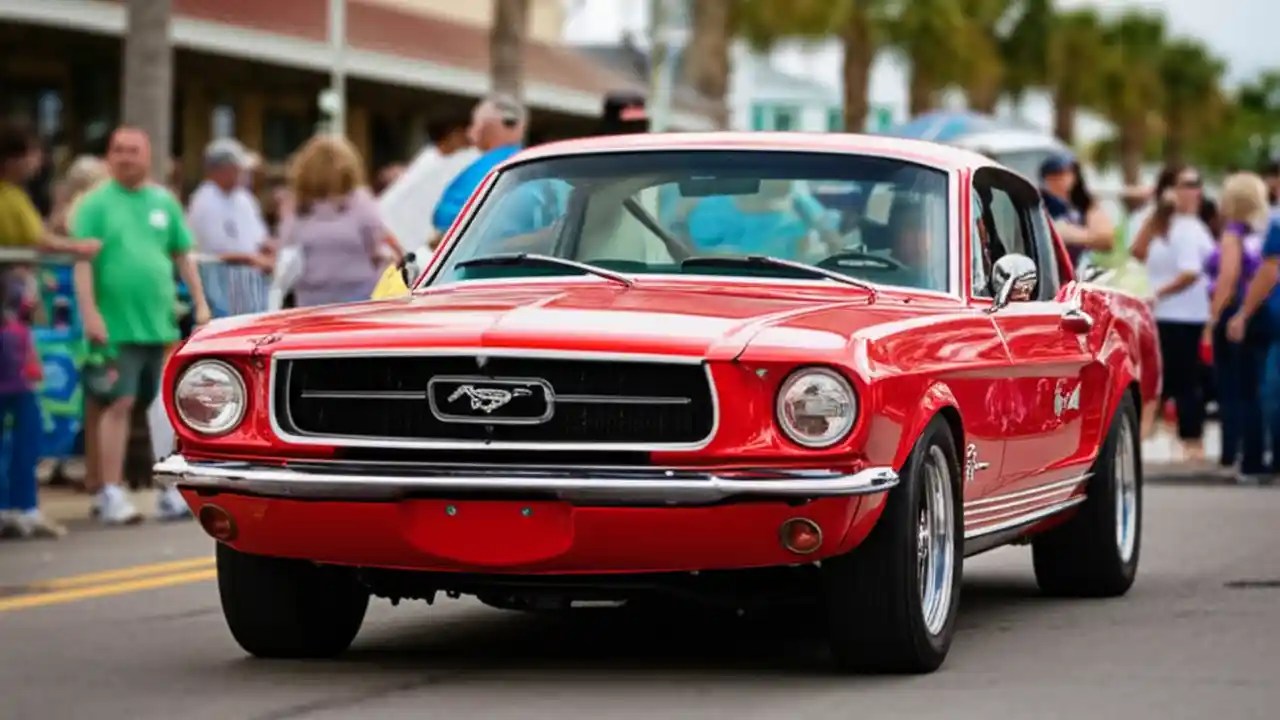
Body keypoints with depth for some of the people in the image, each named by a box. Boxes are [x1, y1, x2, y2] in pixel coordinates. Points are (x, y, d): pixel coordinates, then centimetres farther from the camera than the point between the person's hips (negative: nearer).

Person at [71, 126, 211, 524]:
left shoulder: (164, 201, 11)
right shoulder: (96, 204, -1)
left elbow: (183, 256, 16)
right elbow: (83, 262, -8)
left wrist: (199, 301, 10)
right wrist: (90, 313, -16)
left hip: (162, 323, 4)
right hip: (117, 324, -4)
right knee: (119, 404, -6)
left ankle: (173, 490, 14)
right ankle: (111, 492, -2)